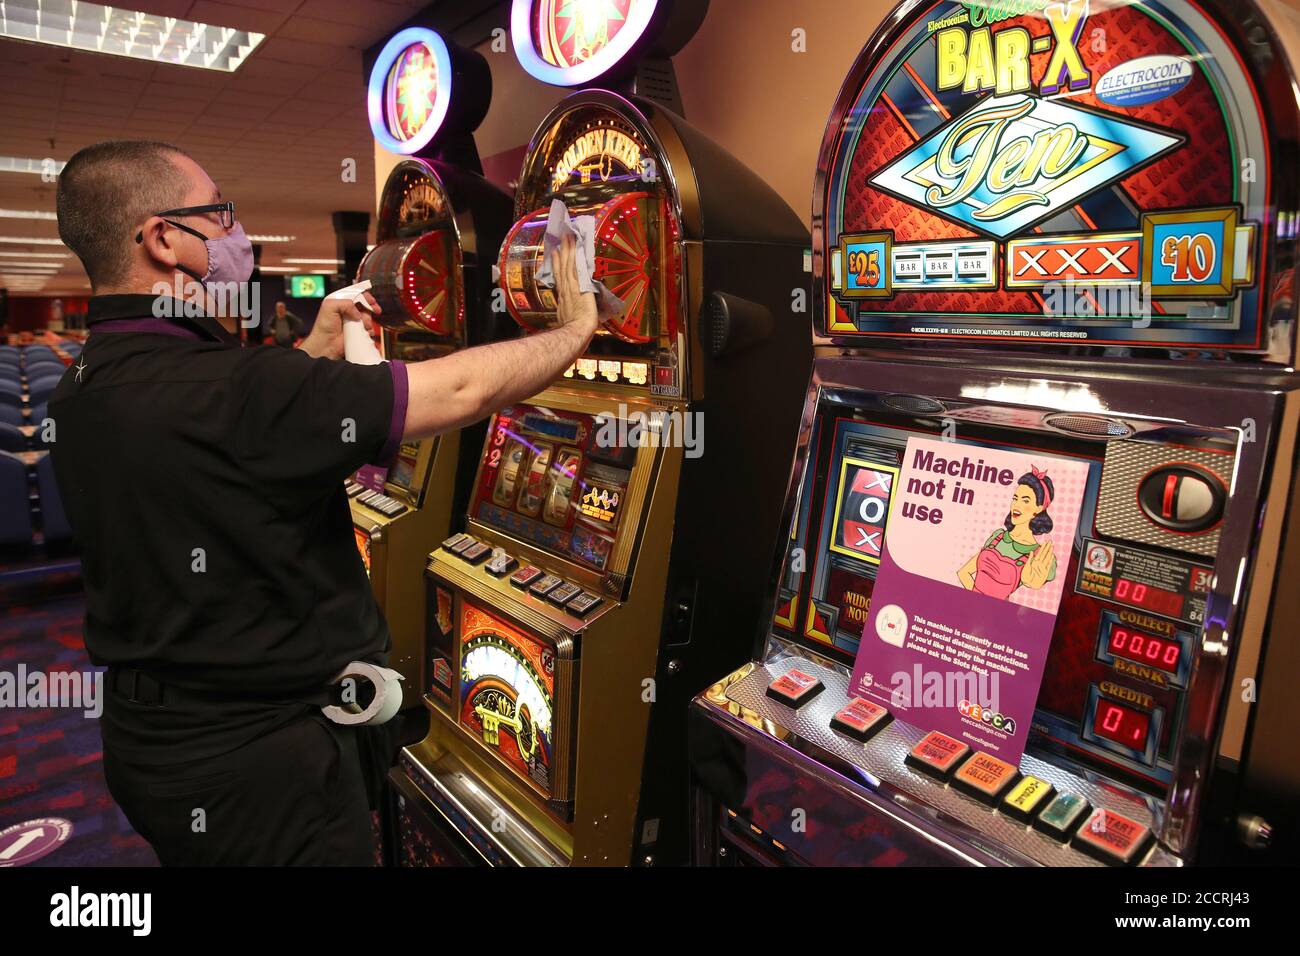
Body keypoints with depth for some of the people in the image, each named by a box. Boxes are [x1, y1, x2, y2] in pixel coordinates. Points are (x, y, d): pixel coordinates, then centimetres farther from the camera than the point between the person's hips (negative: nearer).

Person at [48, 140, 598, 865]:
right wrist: (578, 327, -11)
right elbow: (461, 390, -26)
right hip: (254, 759, -9)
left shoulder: (86, 390, 1)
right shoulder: (212, 390, -28)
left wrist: (321, 350, 14)